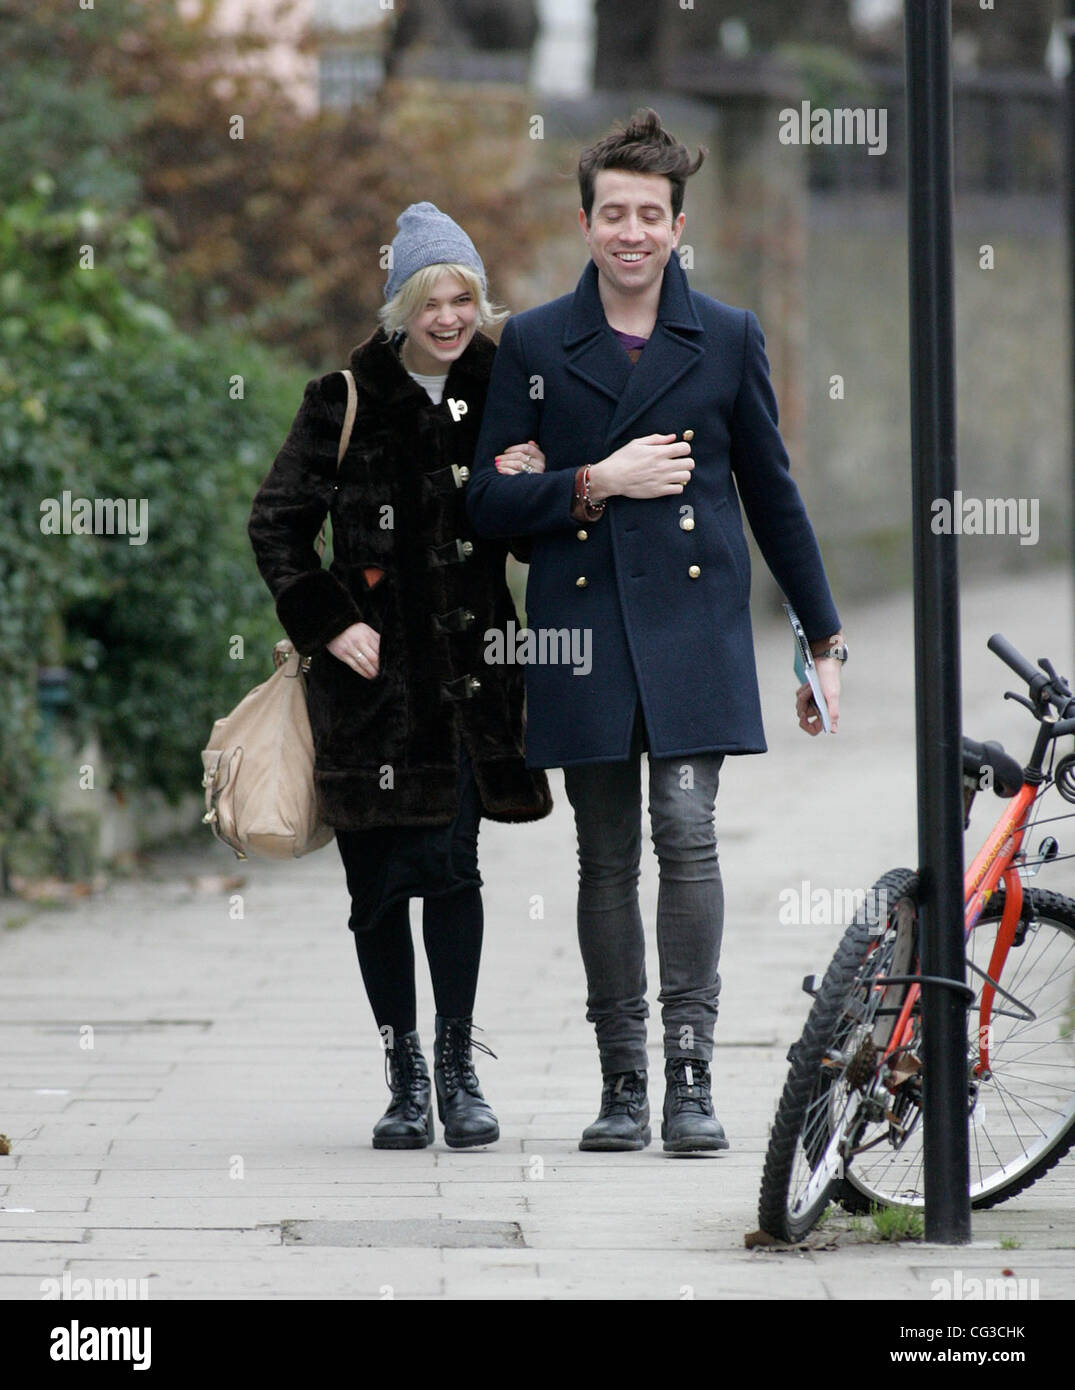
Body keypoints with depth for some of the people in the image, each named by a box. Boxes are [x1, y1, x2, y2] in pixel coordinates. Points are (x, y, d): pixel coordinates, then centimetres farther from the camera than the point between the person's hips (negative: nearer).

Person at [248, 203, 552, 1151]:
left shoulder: (501, 393, 7)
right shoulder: (347, 400, 0)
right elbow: (278, 524, 4)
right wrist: (328, 622, -5)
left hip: (468, 666, 1)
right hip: (373, 669, -1)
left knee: (452, 864, -7)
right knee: (379, 878, 2)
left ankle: (459, 1070, 5)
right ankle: (405, 1077, 12)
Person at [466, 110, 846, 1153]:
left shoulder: (728, 339, 8)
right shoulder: (534, 344, 7)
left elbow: (772, 494, 13)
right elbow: (490, 501, 5)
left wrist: (824, 636, 14)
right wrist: (596, 483, -10)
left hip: (694, 627, -1)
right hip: (583, 628, 1)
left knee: (686, 831, -14)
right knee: (606, 859, 4)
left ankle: (690, 1077, -12)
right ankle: (621, 1085, 10)